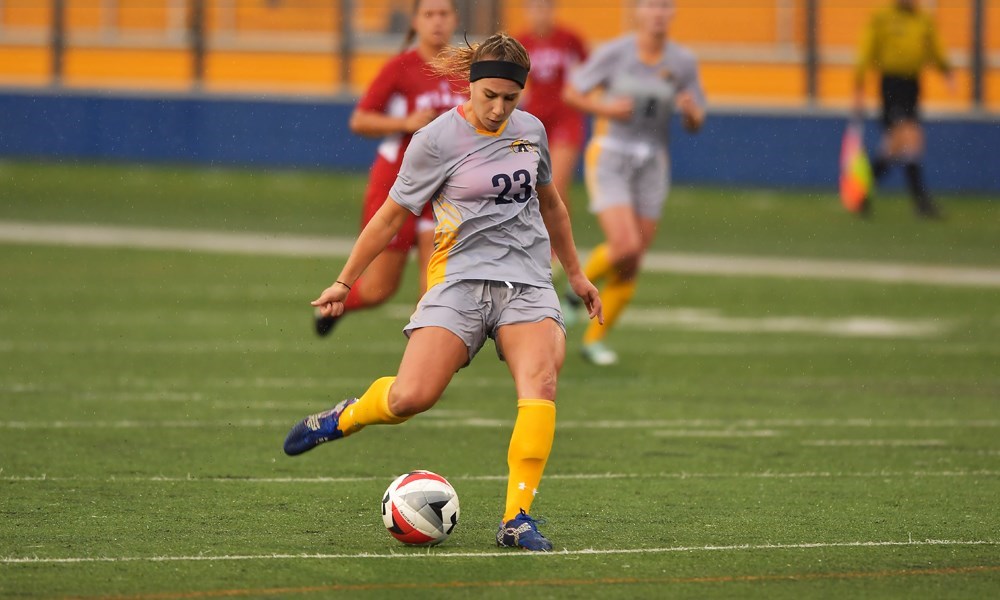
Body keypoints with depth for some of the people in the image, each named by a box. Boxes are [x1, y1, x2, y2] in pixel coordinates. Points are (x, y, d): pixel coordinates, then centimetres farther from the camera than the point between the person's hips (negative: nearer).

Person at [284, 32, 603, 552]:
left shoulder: (530, 131, 10)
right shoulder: (437, 140, -4)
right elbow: (392, 216, 5)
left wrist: (576, 274, 33)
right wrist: (345, 281, 8)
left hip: (528, 280, 3)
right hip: (460, 277, -3)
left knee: (541, 380, -25)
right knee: (412, 396, -19)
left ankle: (517, 519, -24)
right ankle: (345, 417, 16)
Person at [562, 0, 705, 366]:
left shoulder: (683, 62, 0)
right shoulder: (614, 53, -8)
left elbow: (695, 125, 6)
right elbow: (571, 93, 1)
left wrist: (690, 110, -18)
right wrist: (606, 109, -17)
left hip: (651, 165, 4)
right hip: (609, 159, -4)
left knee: (630, 266, 3)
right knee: (625, 246, -22)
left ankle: (595, 339, 19)